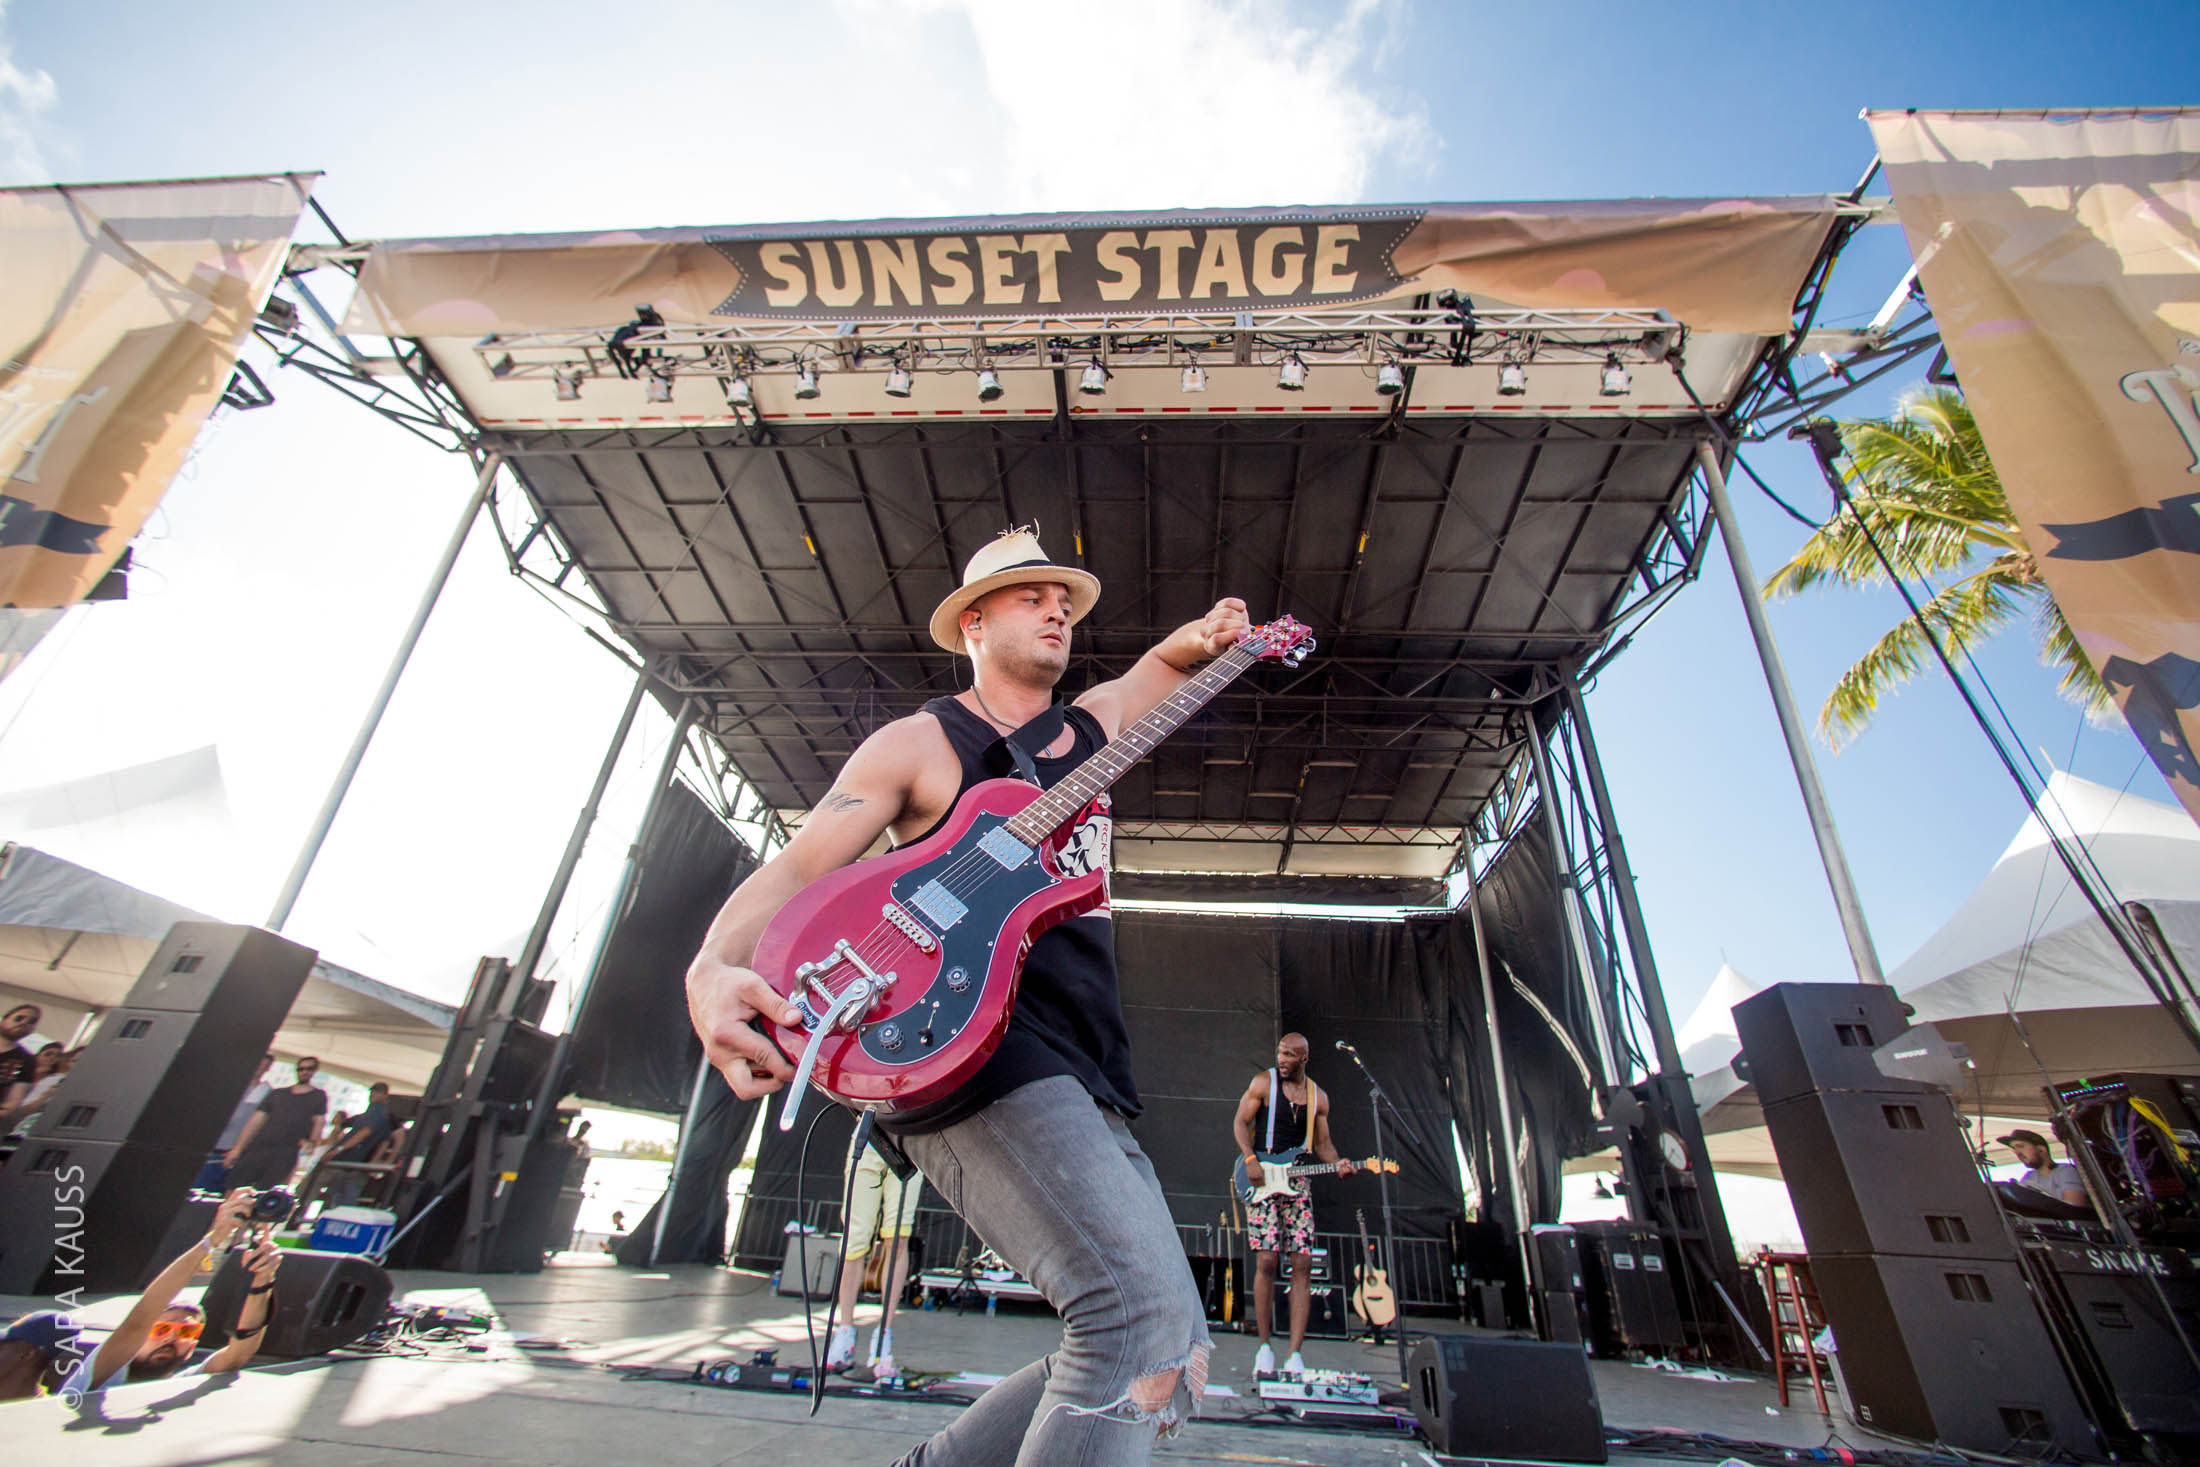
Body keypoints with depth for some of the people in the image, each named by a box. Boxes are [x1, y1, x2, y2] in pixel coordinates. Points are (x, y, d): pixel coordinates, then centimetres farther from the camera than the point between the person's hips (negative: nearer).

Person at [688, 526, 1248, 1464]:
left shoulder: (1092, 729, 21)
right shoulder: (921, 743, 4)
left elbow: (1164, 661, 41)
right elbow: (793, 867, -2)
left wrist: (1209, 638, 18)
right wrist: (713, 970, -22)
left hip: (1084, 1085, 8)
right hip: (973, 1053, -7)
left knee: (1167, 1362, 9)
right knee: (1144, 1314, -26)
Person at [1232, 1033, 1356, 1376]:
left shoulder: (1319, 1097, 10)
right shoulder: (1263, 1083, -1)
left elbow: (1322, 1142, 15)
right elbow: (1240, 1122, 0)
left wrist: (1338, 1163, -5)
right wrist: (1250, 1160, -14)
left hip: (1297, 1183, 4)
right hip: (1261, 1180, -3)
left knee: (1303, 1265, -3)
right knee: (1266, 1262, -7)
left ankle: (1295, 1355, 4)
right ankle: (1265, 1347, 9)